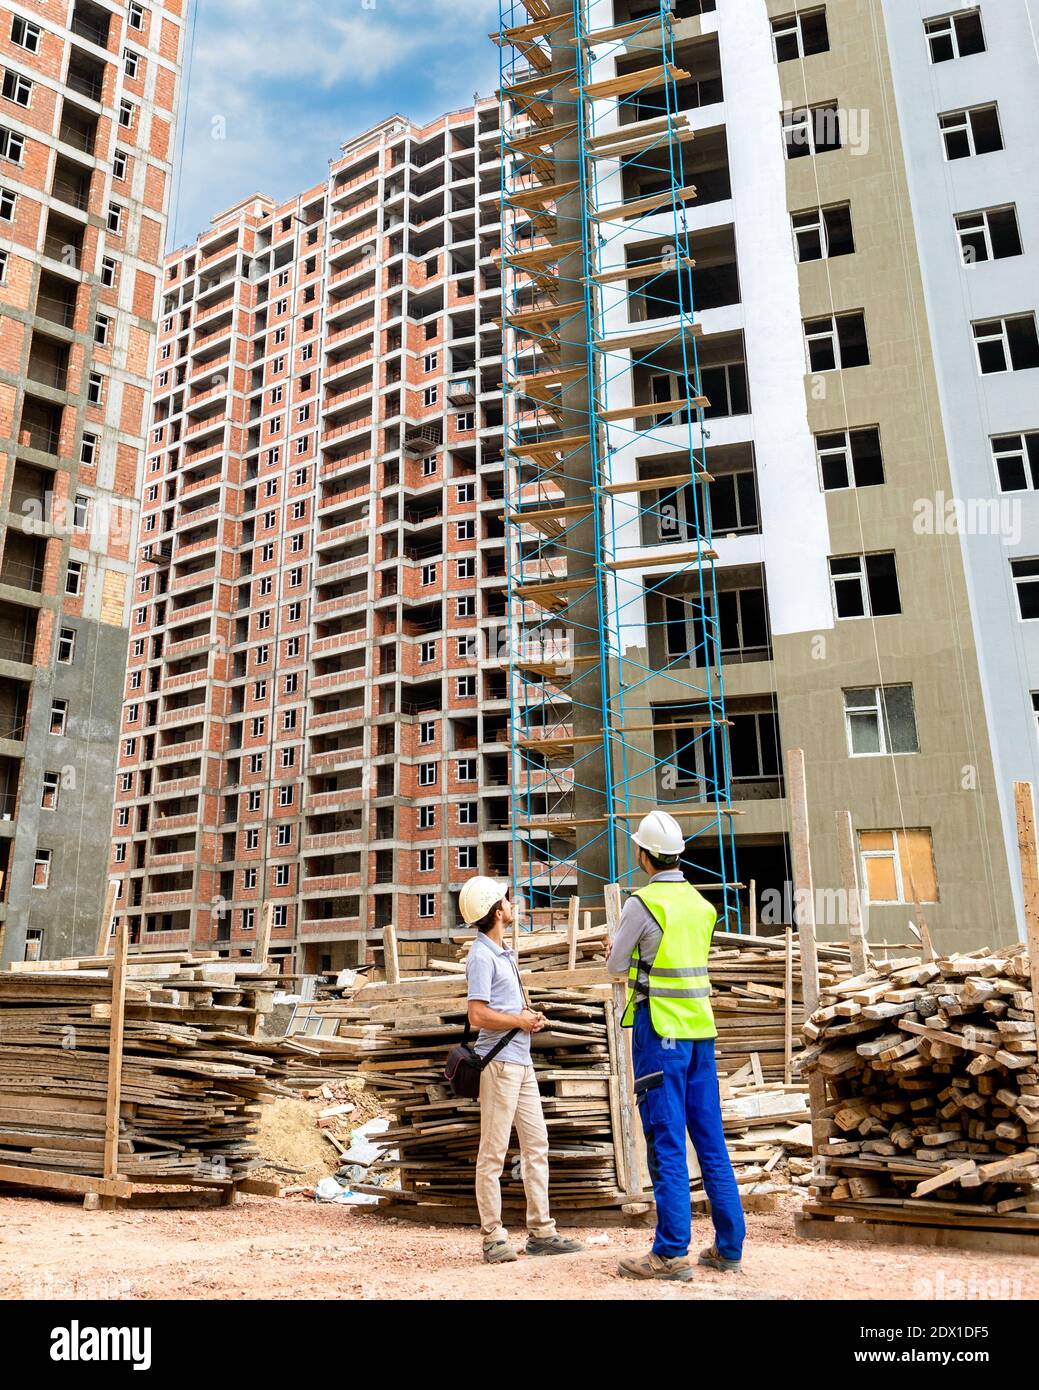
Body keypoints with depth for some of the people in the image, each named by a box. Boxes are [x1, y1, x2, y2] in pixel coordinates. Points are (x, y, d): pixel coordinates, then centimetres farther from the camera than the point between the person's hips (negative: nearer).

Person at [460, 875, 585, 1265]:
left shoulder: (505, 953, 16)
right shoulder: (481, 956, -14)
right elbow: (478, 1015, -21)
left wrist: (530, 1015, 5)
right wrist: (522, 1021, -10)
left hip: (521, 1061, 10)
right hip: (499, 1061, -10)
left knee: (536, 1145, 12)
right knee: (493, 1153, -1)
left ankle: (541, 1231, 19)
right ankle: (493, 1237, 7)